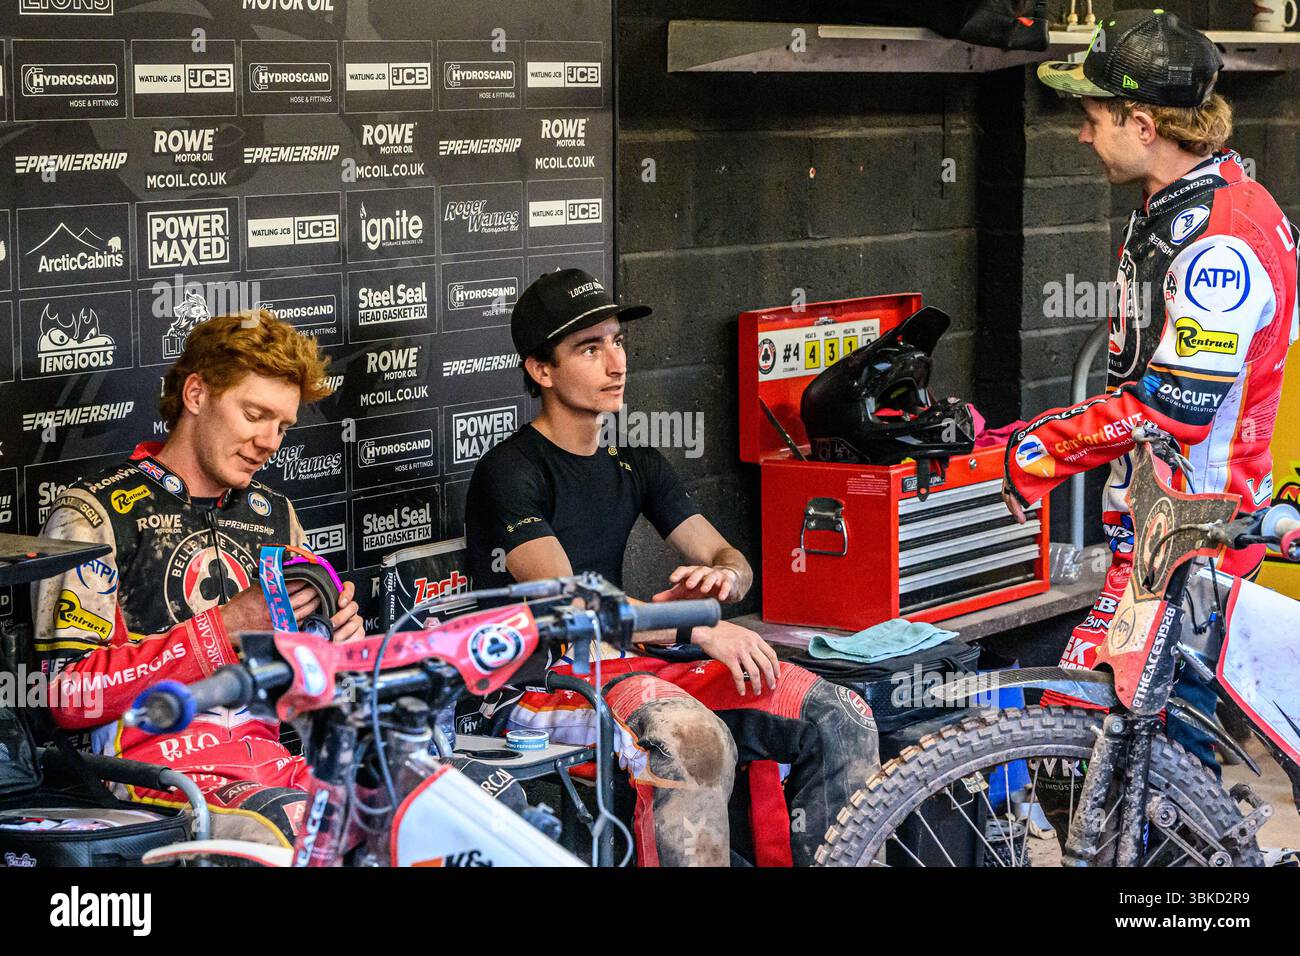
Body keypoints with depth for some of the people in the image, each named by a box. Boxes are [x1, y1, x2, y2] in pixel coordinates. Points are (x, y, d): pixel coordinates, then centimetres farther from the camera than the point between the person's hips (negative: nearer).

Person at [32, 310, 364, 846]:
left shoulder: (273, 514, 22)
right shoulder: (94, 514, 2)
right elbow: (69, 695, -9)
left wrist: (334, 643, 4)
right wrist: (228, 625, -12)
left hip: (274, 764, 6)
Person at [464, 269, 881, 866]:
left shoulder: (636, 466, 16)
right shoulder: (509, 473, -8)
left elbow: (730, 558, 14)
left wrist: (722, 577, -12)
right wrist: (697, 629, -27)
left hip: (627, 661, 7)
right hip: (536, 681, -7)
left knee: (843, 718, -10)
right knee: (694, 740, -39)